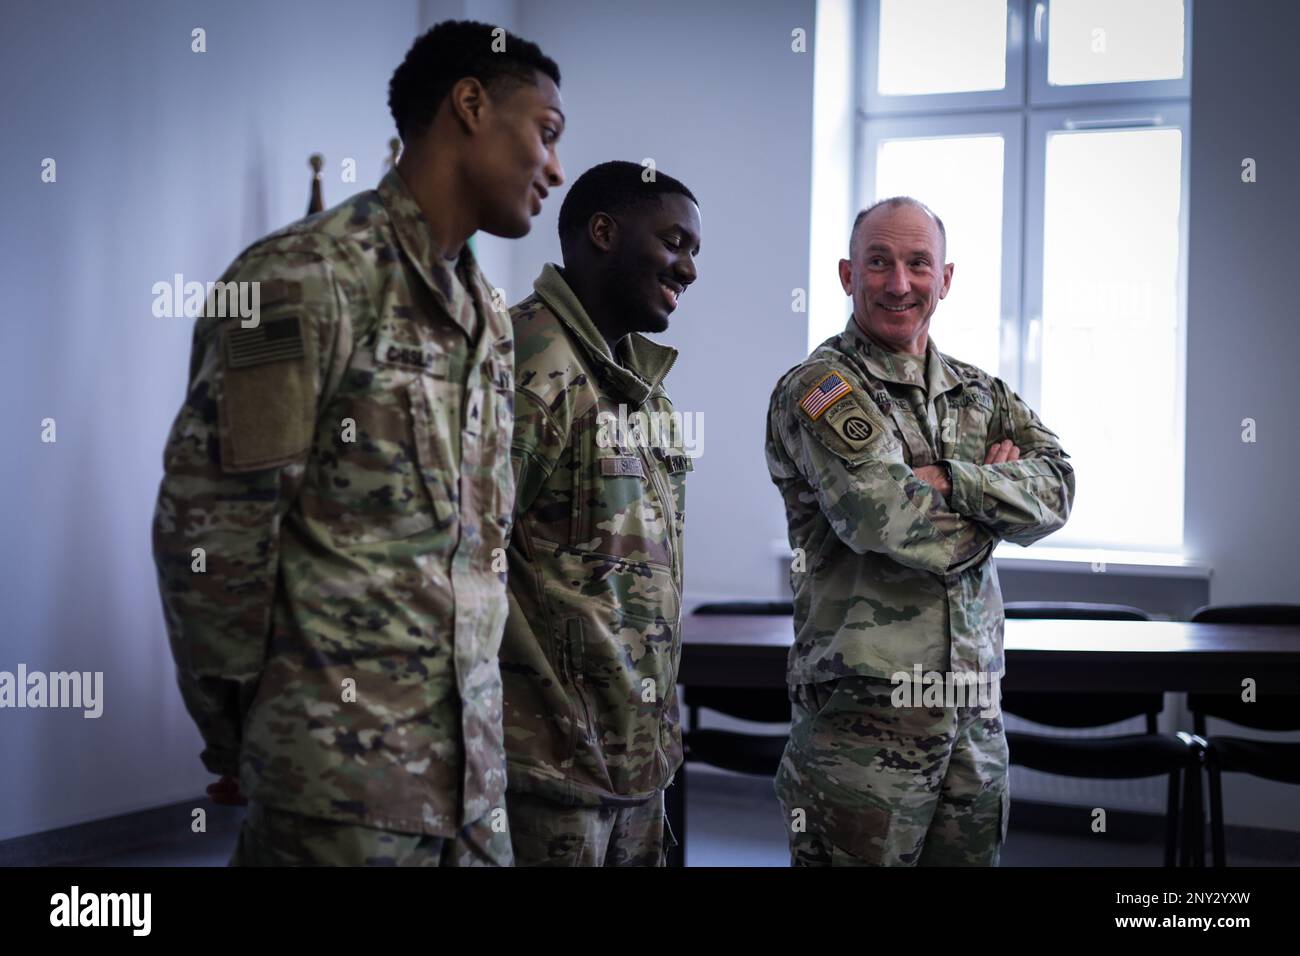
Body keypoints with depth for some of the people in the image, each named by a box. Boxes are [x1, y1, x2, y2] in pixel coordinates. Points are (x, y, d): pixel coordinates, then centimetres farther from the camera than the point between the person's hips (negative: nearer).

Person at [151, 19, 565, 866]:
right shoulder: (307, 280, -11)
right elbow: (210, 527, -11)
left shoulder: (490, 319, 15)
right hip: (344, 777, -7)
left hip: (470, 768, 7)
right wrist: (236, 739, -3)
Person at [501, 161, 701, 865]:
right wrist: (562, 718, -18)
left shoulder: (642, 376, 15)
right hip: (550, 759, -9)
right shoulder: (529, 363, -15)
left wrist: (658, 721, 18)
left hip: (638, 755, 9)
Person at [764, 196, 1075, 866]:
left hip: (975, 715, 6)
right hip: (860, 713, -6)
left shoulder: (981, 395, 16)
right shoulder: (817, 389, -5)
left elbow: (1056, 490, 0)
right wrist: (996, 492, -3)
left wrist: (946, 480, -15)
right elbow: (883, 517, -19)